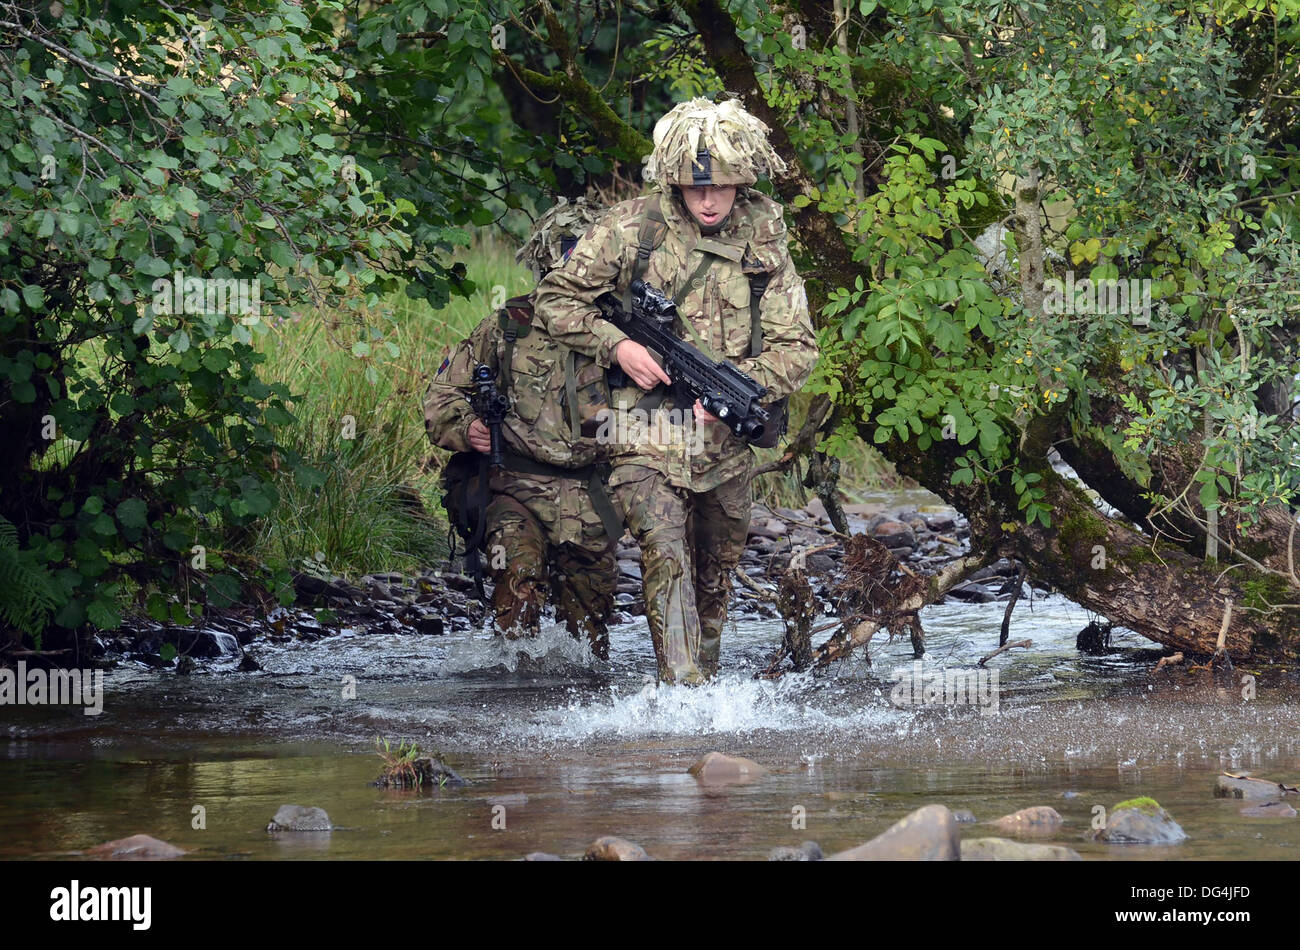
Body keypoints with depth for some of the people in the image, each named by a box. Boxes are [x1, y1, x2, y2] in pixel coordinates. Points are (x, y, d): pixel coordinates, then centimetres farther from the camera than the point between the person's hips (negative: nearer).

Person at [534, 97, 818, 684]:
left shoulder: (763, 243, 1)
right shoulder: (631, 228, -6)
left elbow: (795, 348, 2)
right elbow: (555, 299, 1)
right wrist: (617, 346, -13)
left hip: (724, 436, 4)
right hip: (647, 431, -4)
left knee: (717, 569, 18)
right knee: (665, 555, -21)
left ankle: (705, 671, 41)